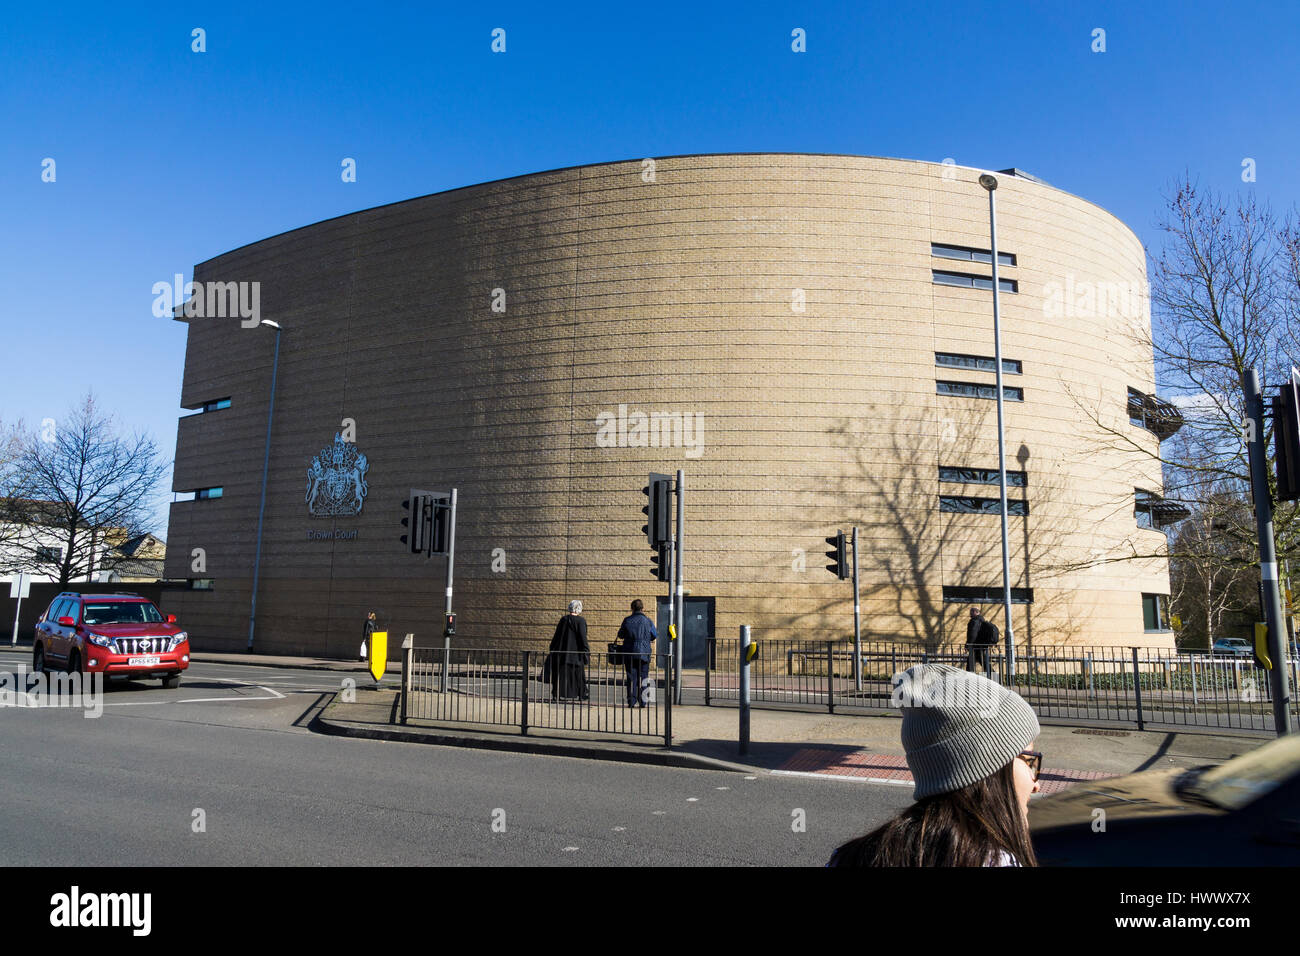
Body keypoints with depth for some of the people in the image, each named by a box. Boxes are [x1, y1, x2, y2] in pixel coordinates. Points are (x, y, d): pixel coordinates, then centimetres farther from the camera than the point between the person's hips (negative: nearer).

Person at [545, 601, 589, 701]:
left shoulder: (563, 619, 3)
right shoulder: (581, 620, -10)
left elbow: (557, 635, 8)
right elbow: (583, 637, -13)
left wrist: (553, 649, 16)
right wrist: (587, 652, -8)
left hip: (562, 651, 3)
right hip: (575, 652, -3)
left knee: (561, 673, 8)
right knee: (577, 673, 7)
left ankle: (558, 694, 6)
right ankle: (580, 695, 10)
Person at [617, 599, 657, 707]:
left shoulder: (627, 620, -3)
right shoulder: (648, 621, -2)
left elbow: (620, 635, 6)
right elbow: (655, 636, 7)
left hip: (629, 653, 0)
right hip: (644, 653, 0)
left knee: (631, 678, 6)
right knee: (643, 678, 8)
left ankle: (631, 702, 3)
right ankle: (642, 702, 8)